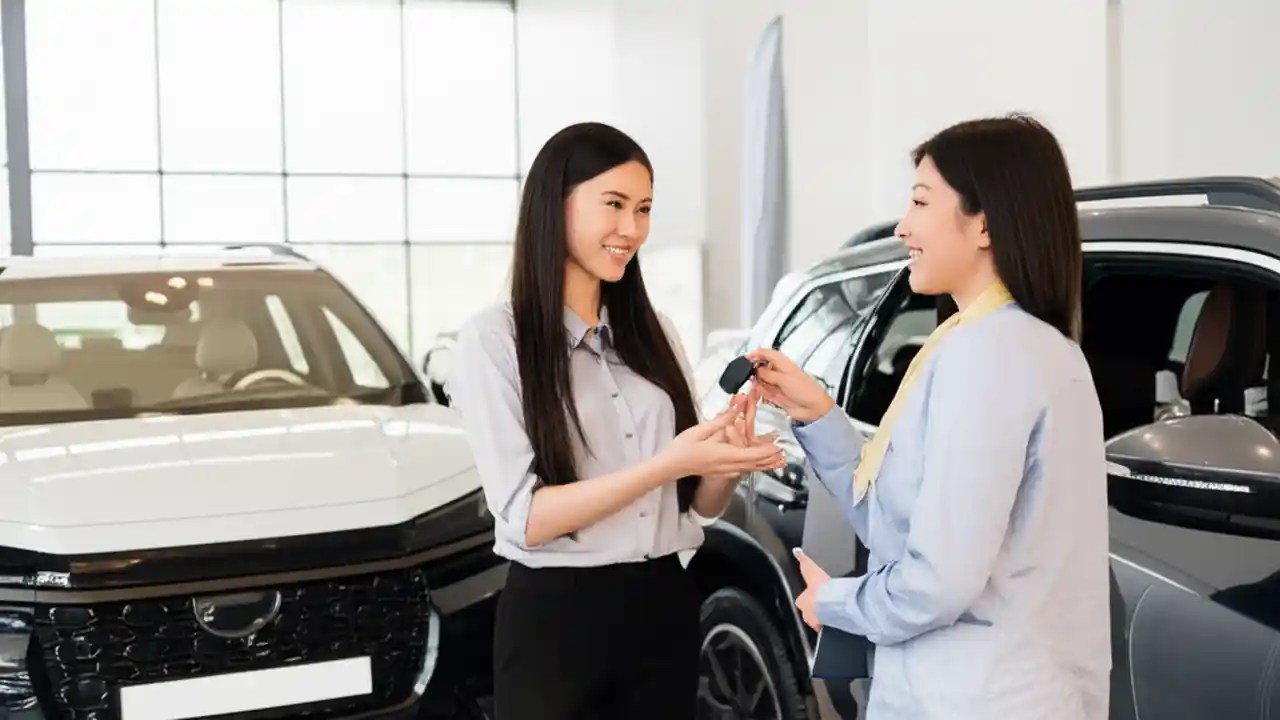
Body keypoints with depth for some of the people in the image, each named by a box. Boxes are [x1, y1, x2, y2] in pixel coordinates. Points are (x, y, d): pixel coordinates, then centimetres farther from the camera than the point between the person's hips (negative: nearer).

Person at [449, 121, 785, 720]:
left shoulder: (653, 332, 6)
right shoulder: (493, 340, -9)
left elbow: (701, 502, 9)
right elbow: (526, 518, -16)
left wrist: (727, 459, -14)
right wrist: (666, 464, -24)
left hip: (664, 608, 5)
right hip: (555, 620, -5)